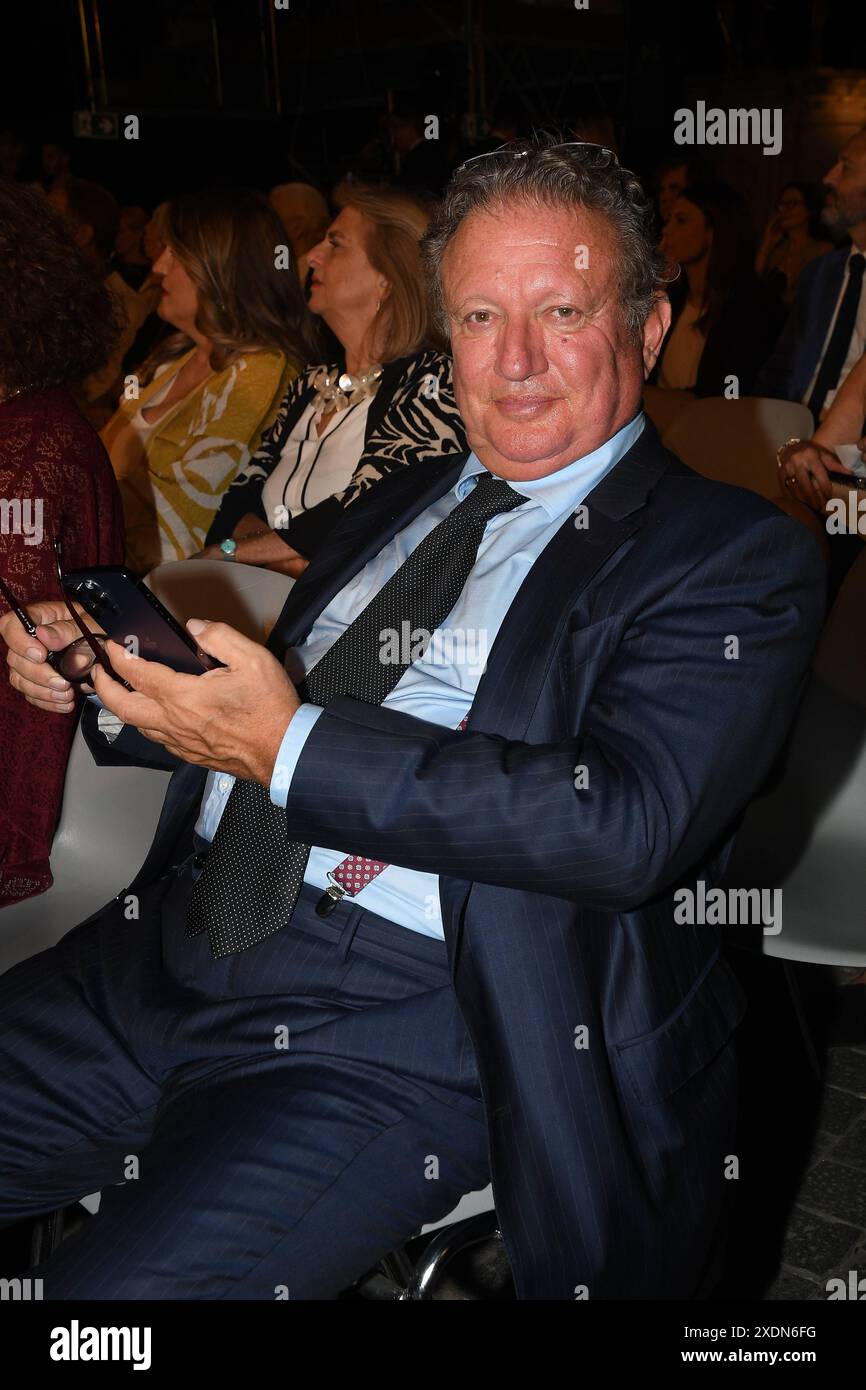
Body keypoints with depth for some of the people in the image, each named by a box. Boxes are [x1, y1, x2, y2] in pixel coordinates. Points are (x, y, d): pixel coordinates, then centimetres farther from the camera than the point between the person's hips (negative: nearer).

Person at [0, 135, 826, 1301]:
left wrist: (289, 747, -19)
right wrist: (109, 681, 2)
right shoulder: (398, 506, 18)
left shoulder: (738, 559, -3)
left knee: (114, 1289, -23)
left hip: (400, 1034, -6)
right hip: (175, 946, 7)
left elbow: (626, 823, -18)